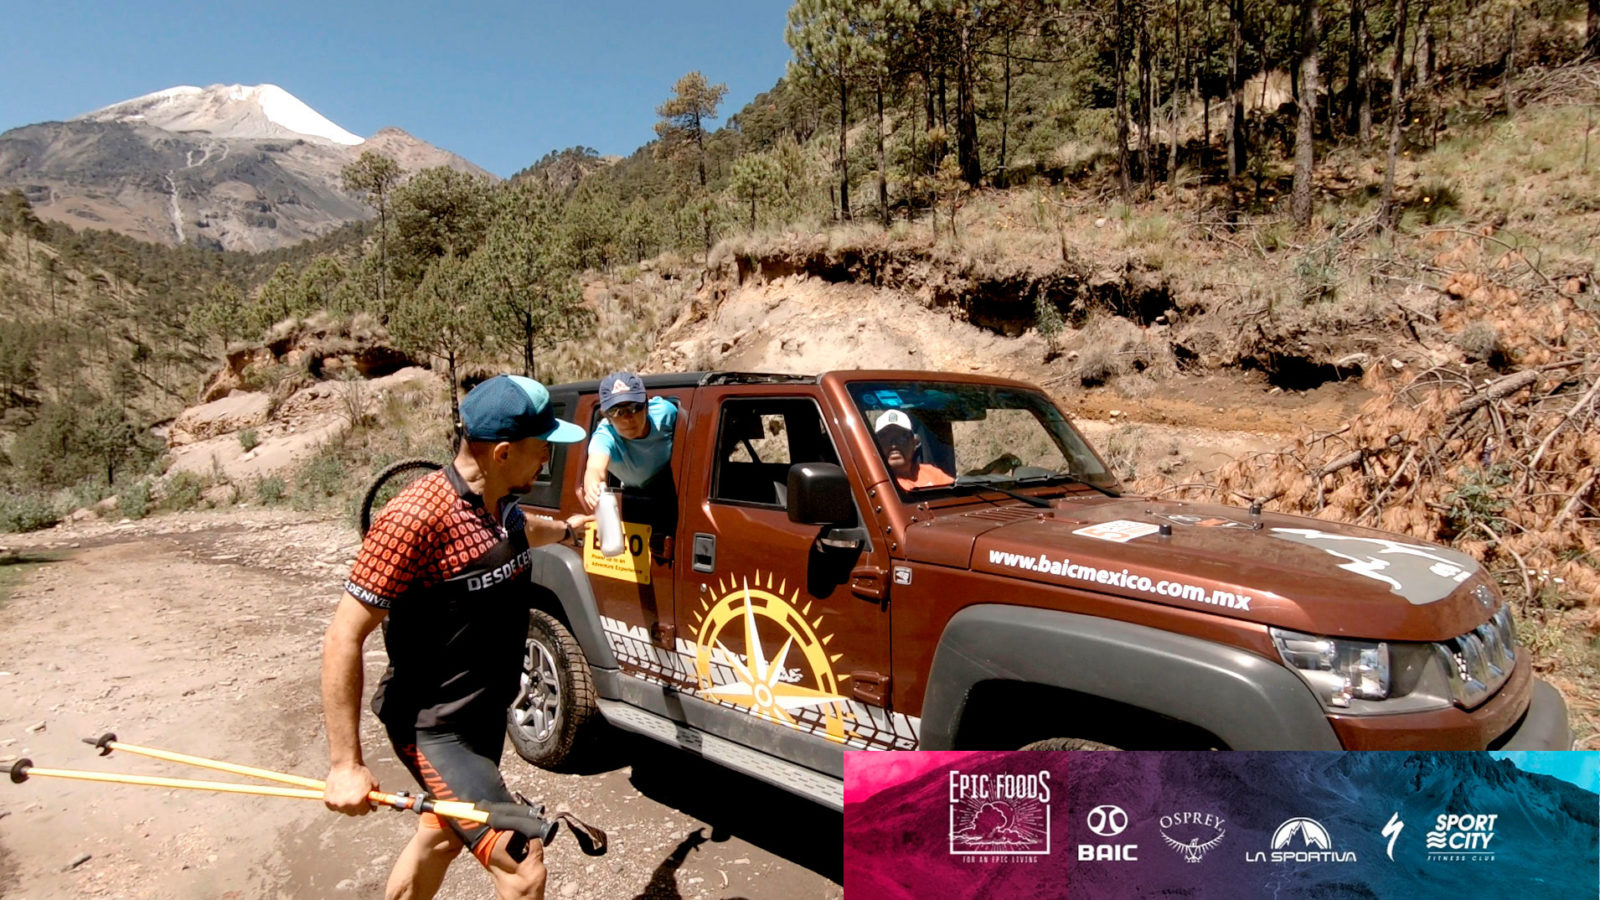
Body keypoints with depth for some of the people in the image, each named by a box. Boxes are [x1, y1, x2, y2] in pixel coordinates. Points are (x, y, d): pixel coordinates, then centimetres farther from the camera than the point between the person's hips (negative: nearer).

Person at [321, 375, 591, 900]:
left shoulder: (502, 504, -2)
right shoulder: (417, 518, -28)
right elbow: (343, 638, -24)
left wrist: (568, 528, 44)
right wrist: (345, 765, -22)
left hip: (486, 716, 9)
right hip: (434, 730, -9)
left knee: (440, 838, 28)